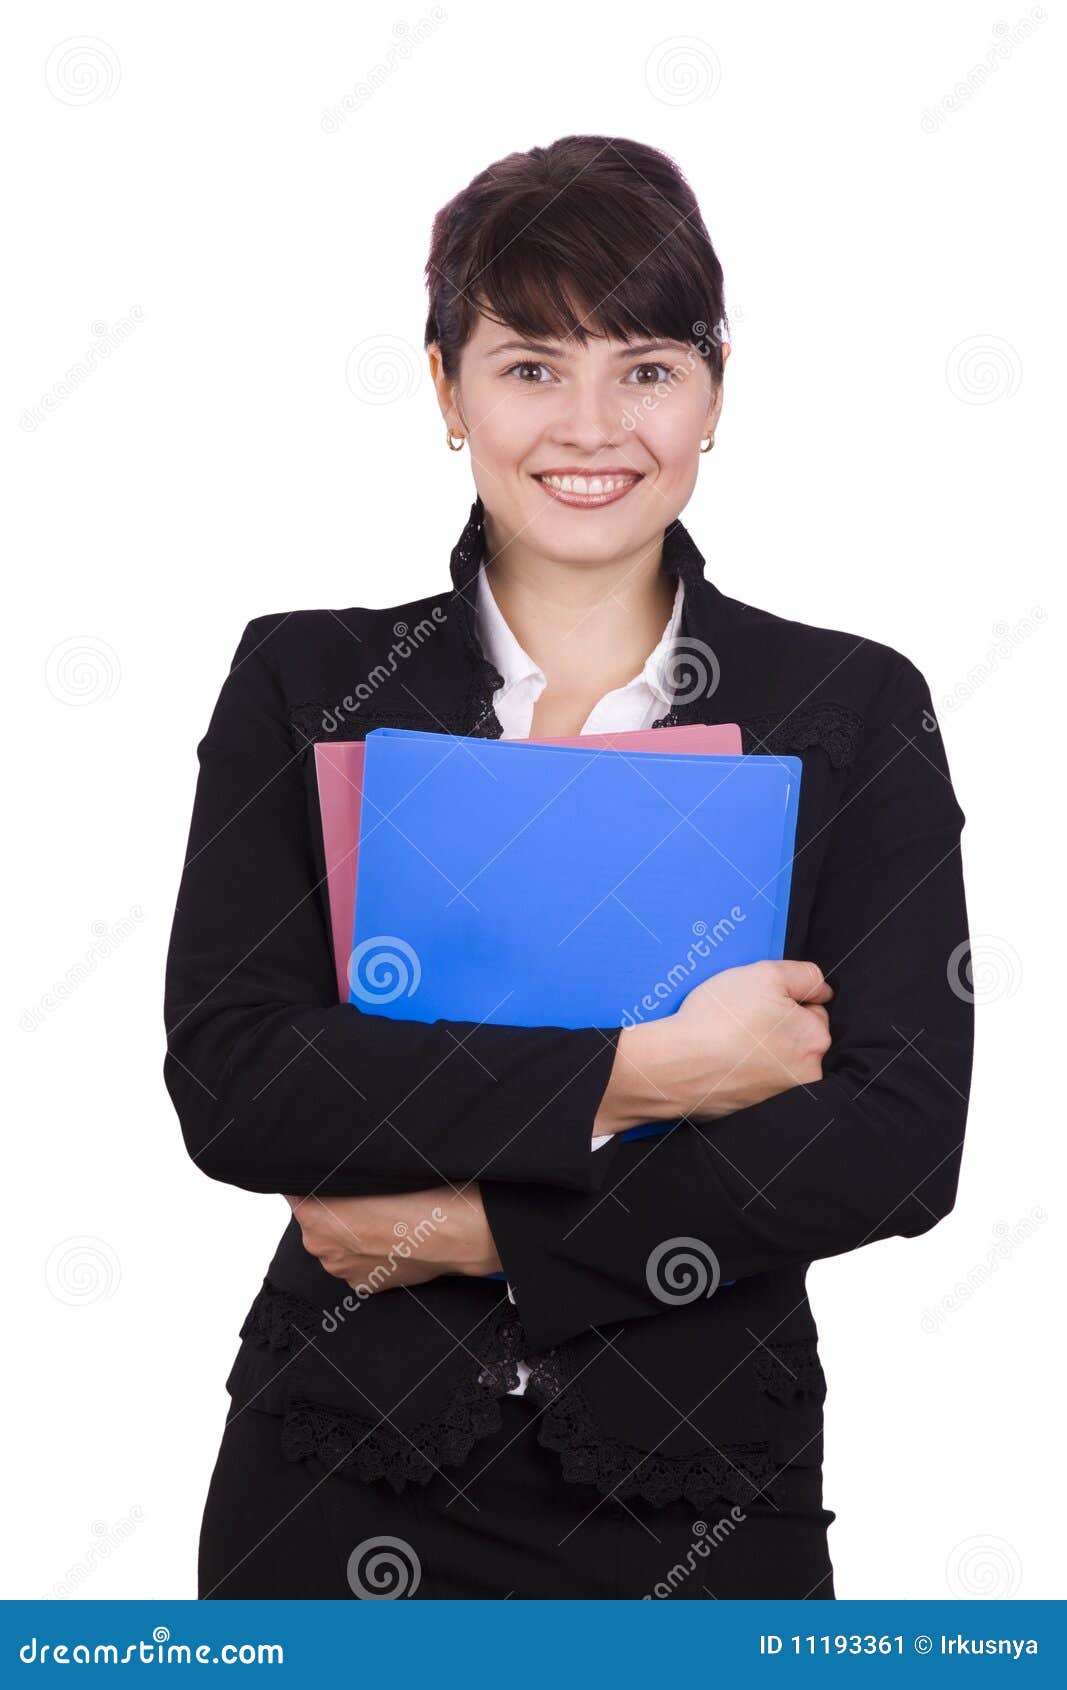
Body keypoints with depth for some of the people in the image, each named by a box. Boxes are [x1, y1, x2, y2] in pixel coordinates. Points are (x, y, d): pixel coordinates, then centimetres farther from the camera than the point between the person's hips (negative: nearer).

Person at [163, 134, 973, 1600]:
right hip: (339, 1495, 0)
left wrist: (479, 1229, -14)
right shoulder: (304, 686, 0)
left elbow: (902, 1144, -10)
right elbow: (228, 1082, -11)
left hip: (701, 1507, 0)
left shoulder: (857, 711, -1)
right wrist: (629, 1072, -18)